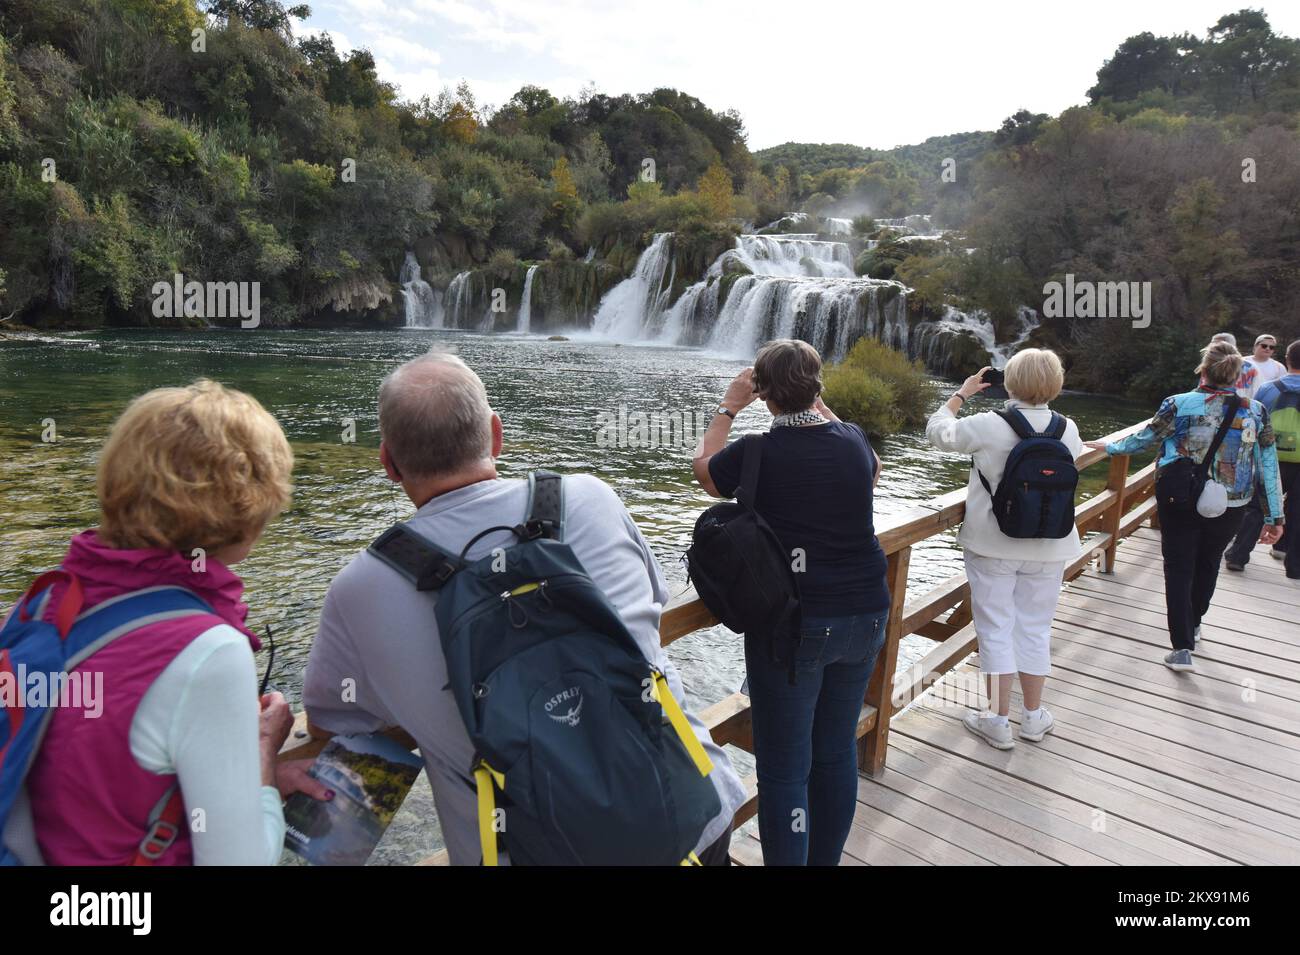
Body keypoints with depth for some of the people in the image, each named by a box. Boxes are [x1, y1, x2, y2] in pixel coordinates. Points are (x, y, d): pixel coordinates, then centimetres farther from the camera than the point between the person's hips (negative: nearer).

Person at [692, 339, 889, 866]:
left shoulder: (756, 454, -15)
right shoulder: (854, 439, -3)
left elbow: (703, 466, 8)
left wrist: (729, 406, 17)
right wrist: (821, 409, 24)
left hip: (793, 625, -5)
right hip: (863, 618, 5)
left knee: (784, 768, 6)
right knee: (837, 753, 19)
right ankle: (826, 858, 36)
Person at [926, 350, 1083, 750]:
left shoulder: (988, 425, -16)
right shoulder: (1068, 429, -5)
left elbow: (938, 431, -2)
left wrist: (961, 393, 12)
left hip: (992, 545, -3)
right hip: (1048, 548, 3)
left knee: (996, 630, 7)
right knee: (1035, 629, 15)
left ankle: (999, 721, 14)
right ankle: (1033, 717, 28)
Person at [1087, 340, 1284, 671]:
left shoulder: (1179, 405, -12)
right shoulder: (1256, 411, -3)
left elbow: (1143, 439, 0)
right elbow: (1269, 466, -1)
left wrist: (1109, 446, 18)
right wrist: (1274, 516, 5)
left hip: (1180, 501, -3)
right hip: (1230, 507, 3)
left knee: (1179, 569, 5)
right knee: (1208, 563, 23)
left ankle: (1182, 647, 1)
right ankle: (1193, 624, 44)